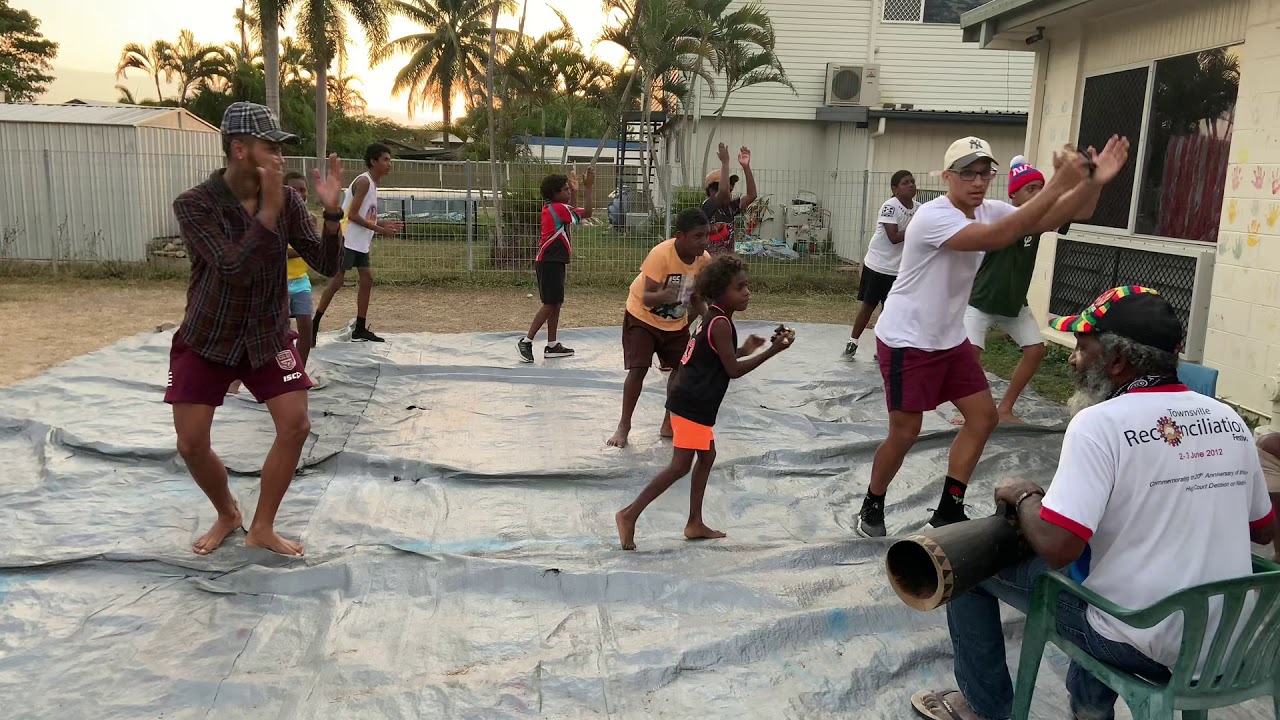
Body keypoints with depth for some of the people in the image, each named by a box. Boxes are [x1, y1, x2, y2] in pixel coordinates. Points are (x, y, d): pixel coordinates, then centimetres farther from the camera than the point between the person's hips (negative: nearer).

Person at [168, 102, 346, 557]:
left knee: (295, 426, -9)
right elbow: (235, 270, -30)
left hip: (268, 336, 2)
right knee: (191, 444, -2)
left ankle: (261, 528, 9)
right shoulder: (194, 205, -18)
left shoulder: (287, 202, -8)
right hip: (206, 340, -2)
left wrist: (331, 213, -27)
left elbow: (327, 265, -11)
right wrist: (268, 209, -36)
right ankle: (227, 514, 28)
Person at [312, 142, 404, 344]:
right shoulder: (363, 181, -14)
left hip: (360, 242, 10)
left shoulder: (373, 183, 16)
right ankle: (314, 325, -3)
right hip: (347, 240, -10)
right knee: (337, 280, -9)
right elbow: (353, 215, -20)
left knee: (367, 279, 8)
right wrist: (380, 229, -17)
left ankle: (360, 330, 13)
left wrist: (385, 224, 10)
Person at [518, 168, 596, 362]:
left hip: (554, 262, 10)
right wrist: (588, 188, -9)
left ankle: (552, 346, 13)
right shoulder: (558, 208, -14)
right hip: (549, 262, -10)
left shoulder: (552, 207, 14)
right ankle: (526, 341, -9)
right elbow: (586, 213, -14)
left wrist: (575, 191, 27)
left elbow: (573, 214, 31)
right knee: (550, 304, -10)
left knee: (555, 304, 10)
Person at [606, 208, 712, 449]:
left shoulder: (704, 259, -16)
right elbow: (647, 298, -35)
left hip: (676, 321, 5)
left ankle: (669, 424, 20)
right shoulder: (661, 254, -32)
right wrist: (663, 295, -56)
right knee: (638, 369, -13)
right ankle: (624, 426, 4)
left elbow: (695, 296, 1)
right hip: (643, 316, -5)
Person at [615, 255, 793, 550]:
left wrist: (744, 350, 19)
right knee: (680, 466, -6)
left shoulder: (714, 319, 14)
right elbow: (733, 370, -17)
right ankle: (629, 514, -3)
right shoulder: (721, 324, -16)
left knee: (706, 456, 18)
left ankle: (695, 524, 24)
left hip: (694, 403, 10)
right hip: (692, 404, -10)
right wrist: (772, 351, -16)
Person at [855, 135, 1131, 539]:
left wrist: (1093, 183, -25)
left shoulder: (990, 211, 1)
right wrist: (1056, 185, -40)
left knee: (983, 416, 7)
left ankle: (948, 512, 18)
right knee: (905, 433, -3)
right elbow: (997, 237, -38)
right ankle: (872, 508, 21)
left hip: (949, 338, 9)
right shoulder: (933, 217, -24)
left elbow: (1050, 220, -8)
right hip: (906, 341, -8)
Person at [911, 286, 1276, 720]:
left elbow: (1055, 548, -26)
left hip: (1142, 647, -7)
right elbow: (1264, 530, 14)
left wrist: (1023, 496, -7)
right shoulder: (1228, 420, 0)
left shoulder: (1101, 422, -20)